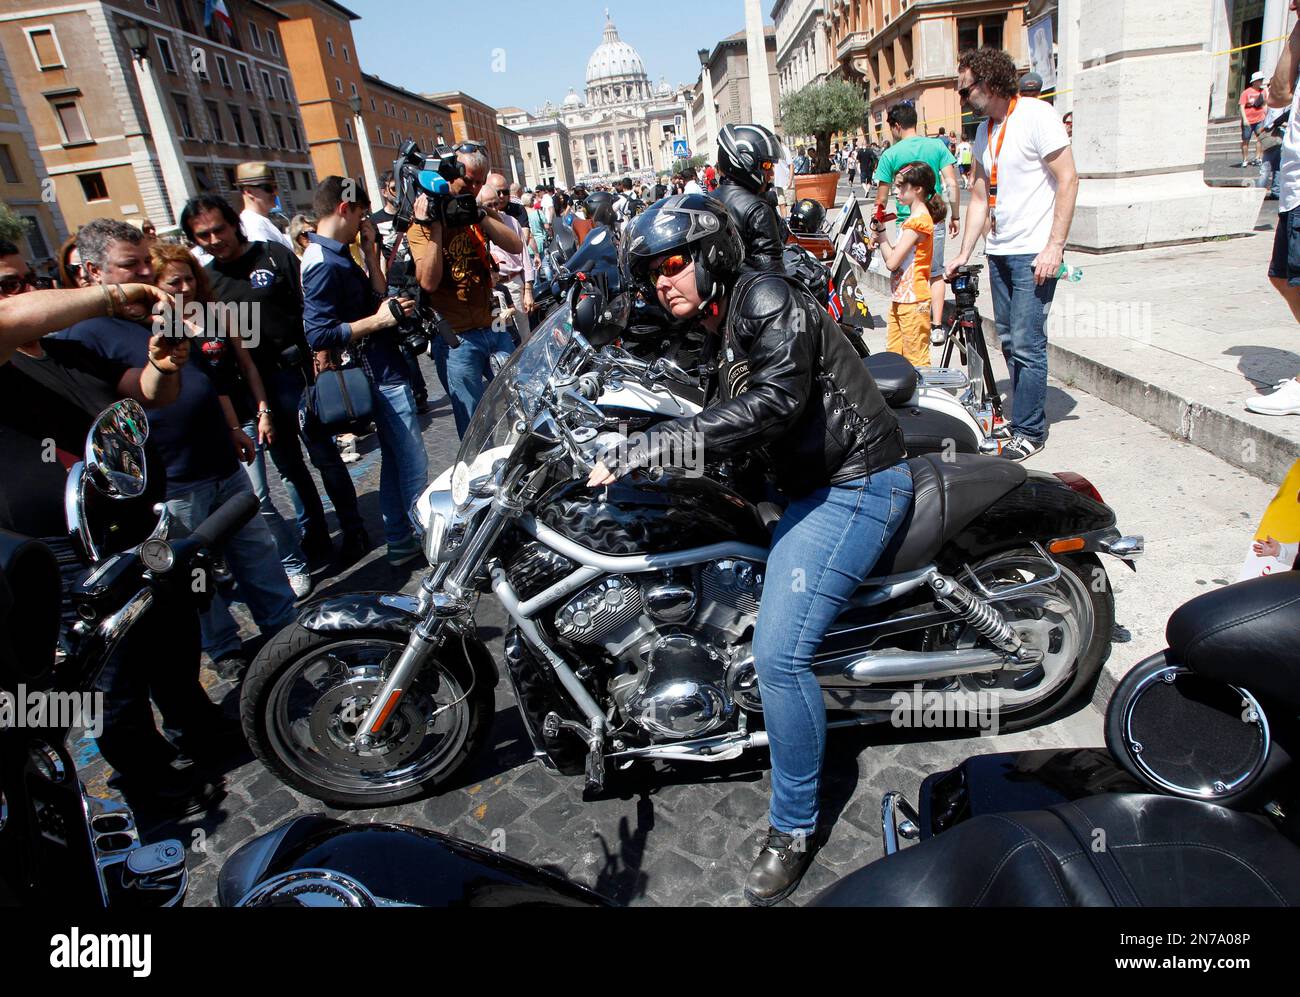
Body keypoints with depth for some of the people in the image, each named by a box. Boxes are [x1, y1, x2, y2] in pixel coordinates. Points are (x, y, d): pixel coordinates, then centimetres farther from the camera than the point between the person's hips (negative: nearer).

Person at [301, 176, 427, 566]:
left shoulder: (337, 255, 11)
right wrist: (378, 320, -24)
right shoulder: (323, 264, -18)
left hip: (383, 370, 11)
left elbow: (376, 298, 9)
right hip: (382, 376, -11)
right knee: (413, 465, -3)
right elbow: (319, 335, -24)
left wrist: (370, 252, 5)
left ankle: (400, 541, 27)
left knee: (395, 460, 17)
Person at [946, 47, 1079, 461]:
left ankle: (1029, 431, 2)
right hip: (998, 251, 8)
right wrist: (964, 254, 13)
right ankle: (1026, 415, 23)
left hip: (1034, 253, -8)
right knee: (1008, 341, 11)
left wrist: (1054, 247, -17)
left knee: (1027, 344, -8)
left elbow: (1068, 179, -11)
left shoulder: (1036, 115, -8)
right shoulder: (984, 131, 15)